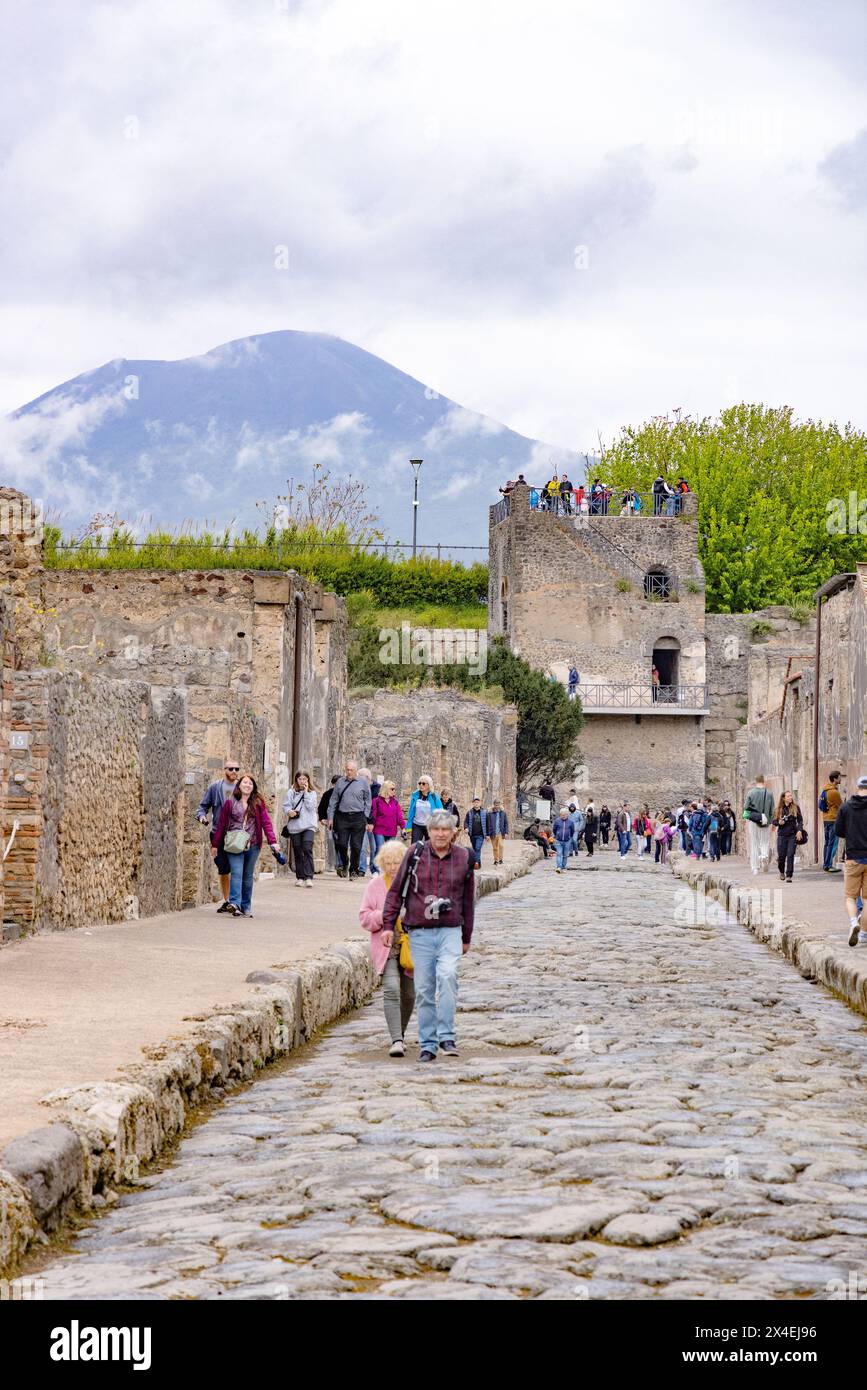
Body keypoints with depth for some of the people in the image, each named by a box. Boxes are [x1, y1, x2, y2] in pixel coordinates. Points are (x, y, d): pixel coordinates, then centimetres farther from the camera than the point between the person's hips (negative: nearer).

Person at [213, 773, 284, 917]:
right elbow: (221, 824, 8)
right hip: (234, 845, -2)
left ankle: (246, 907, 15)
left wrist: (273, 842, -11)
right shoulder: (230, 802, 5)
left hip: (253, 845, 2)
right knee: (236, 873, -16)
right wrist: (215, 844, 8)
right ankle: (234, 904, -26)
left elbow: (266, 822, 0)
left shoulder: (258, 803, 7)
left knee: (248, 876, 9)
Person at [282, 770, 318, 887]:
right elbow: (286, 805, 2)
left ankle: (308, 877, -18)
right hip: (294, 826, 2)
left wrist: (306, 792, -7)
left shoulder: (312, 793, 6)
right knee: (297, 853, 6)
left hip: (308, 826, -2)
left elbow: (311, 806, -7)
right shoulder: (291, 792, 6)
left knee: (307, 849, -16)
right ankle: (300, 877, 15)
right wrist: (289, 811, -19)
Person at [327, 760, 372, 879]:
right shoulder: (340, 782, 8)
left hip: (358, 817, -1)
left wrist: (366, 818, 1)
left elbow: (367, 801, 7)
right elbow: (333, 800, 12)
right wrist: (330, 817, 7)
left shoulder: (363, 783, 4)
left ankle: (354, 870, 13)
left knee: (356, 846, 0)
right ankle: (345, 864, 23)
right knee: (342, 844, -2)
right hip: (342, 817, 1)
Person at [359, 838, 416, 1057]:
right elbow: (364, 918, 1)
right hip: (387, 947, -2)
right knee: (391, 989, -19)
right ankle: (396, 1040, -23)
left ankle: (400, 1034, 34)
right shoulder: (375, 886, 2)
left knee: (408, 994, 11)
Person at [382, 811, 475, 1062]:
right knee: (424, 989, 2)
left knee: (447, 976, -23)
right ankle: (427, 1045, 11)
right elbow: (396, 890, 8)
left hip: (450, 931, 0)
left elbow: (468, 899, 15)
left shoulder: (463, 858, 5)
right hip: (420, 932, 1)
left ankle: (446, 1036, -17)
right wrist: (388, 924, 3)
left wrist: (467, 937, 20)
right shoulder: (415, 853, 1)